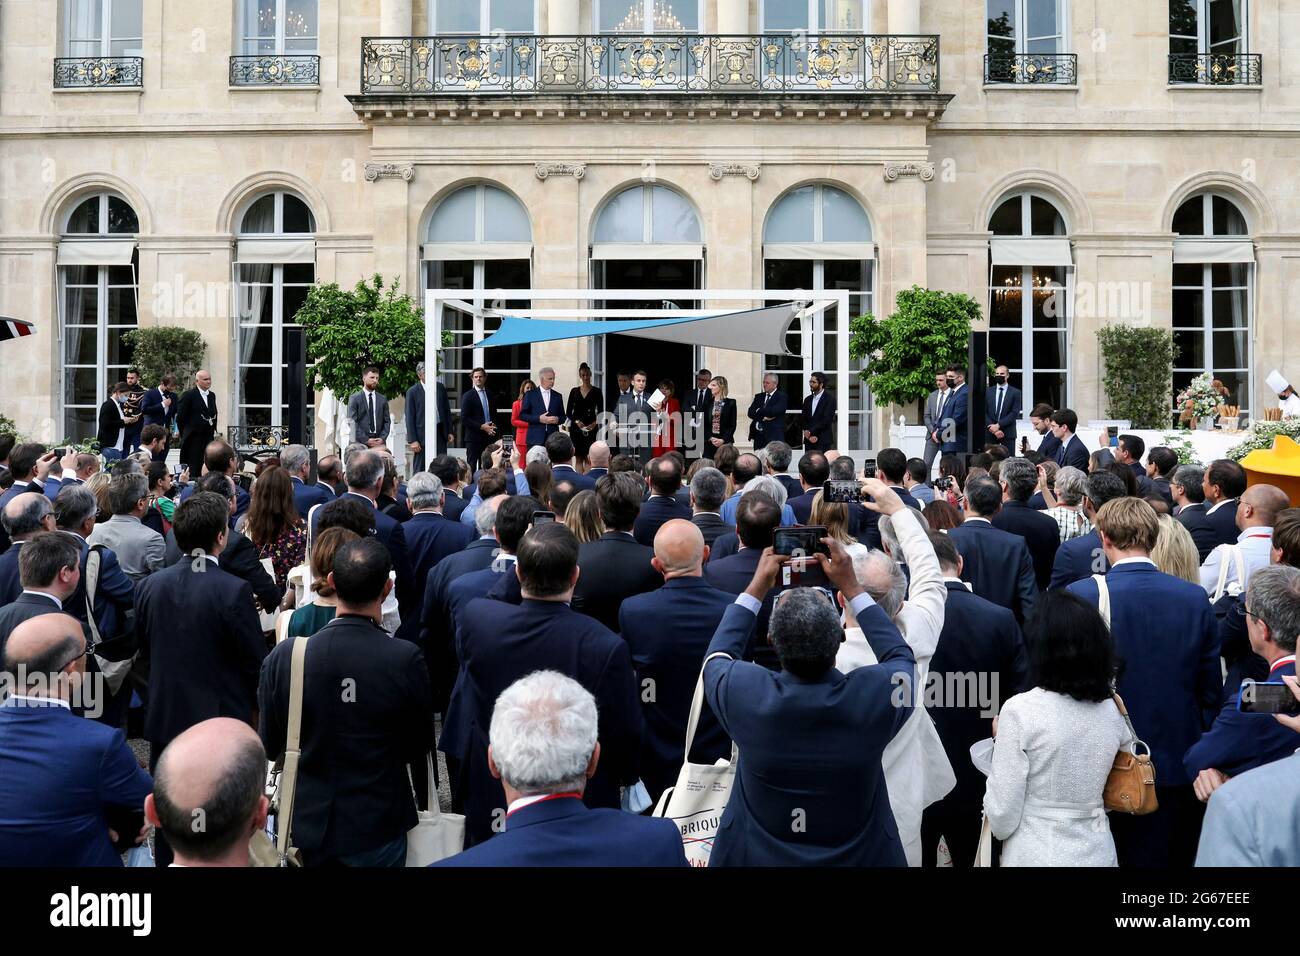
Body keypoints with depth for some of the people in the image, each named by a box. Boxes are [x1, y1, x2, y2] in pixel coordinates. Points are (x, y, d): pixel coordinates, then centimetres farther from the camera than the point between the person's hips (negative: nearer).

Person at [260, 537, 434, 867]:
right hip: (378, 829, -2)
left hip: (306, 826, 2)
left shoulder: (283, 657, -16)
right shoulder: (406, 660, -22)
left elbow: (270, 747, -3)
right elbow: (419, 749, -9)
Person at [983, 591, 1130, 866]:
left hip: (1035, 855, -4)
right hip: (1098, 853, 4)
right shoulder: (1112, 712, -3)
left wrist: (1000, 740, -4)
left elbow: (1003, 820, -15)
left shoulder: (1021, 711, -18)